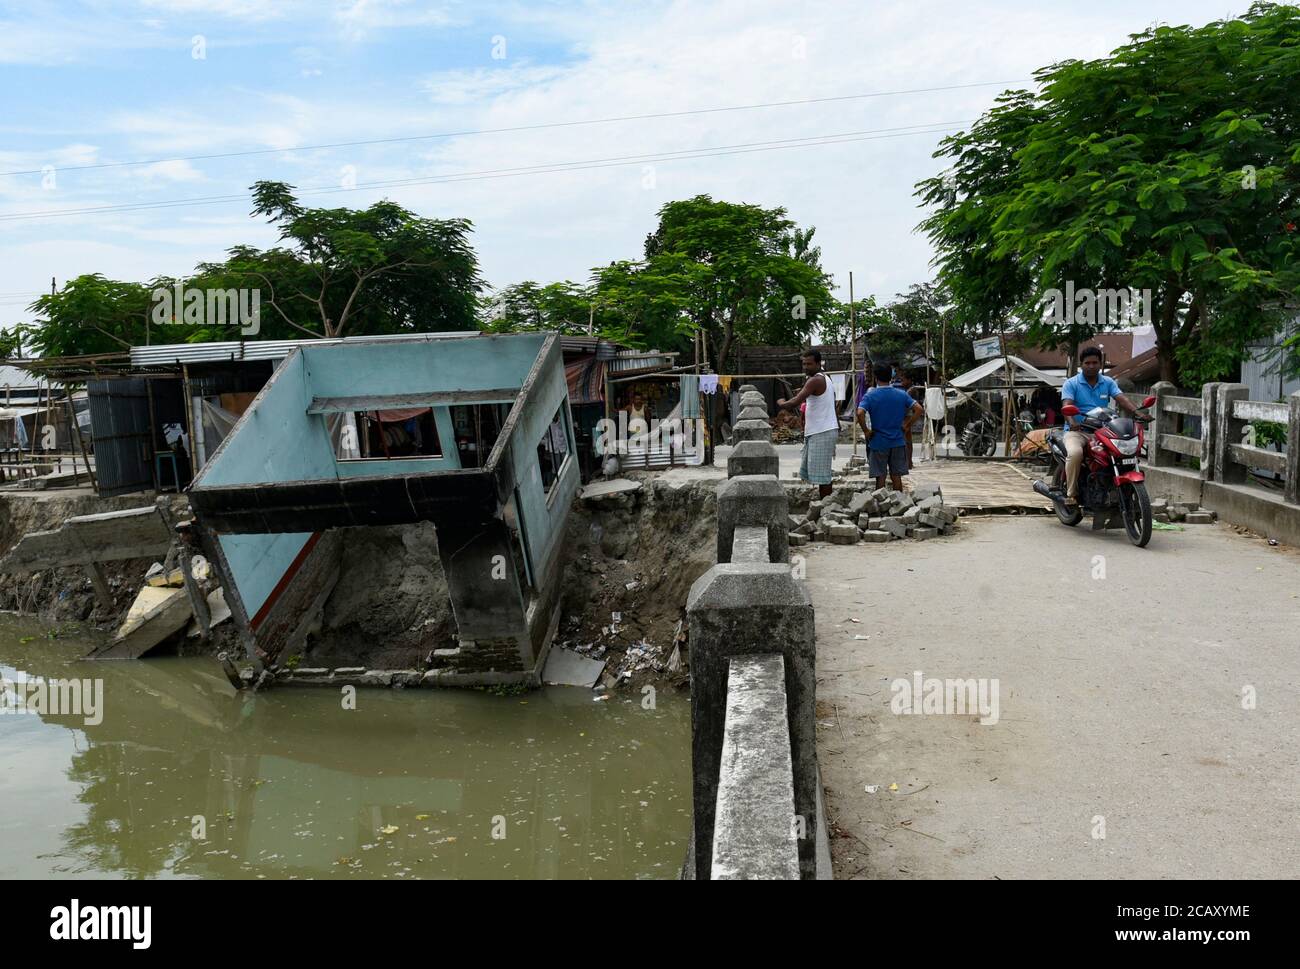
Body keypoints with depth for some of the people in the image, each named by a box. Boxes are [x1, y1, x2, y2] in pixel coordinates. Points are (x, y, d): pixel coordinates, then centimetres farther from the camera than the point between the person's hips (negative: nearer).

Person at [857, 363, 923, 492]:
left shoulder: (869, 396, -8)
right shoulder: (901, 394, 1)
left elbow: (860, 414, -24)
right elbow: (919, 409, -3)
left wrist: (866, 431, -12)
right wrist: (906, 426, 2)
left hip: (878, 443, -3)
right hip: (898, 442, 3)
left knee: (880, 478, 5)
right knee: (896, 477, 10)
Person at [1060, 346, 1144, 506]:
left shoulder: (1108, 382, 13)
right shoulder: (1071, 384, 2)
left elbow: (1122, 399, -2)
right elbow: (1066, 406, -14)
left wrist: (1137, 412, -23)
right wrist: (1072, 422, -36)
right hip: (1077, 431, -4)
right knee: (1075, 453, -36)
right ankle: (1071, 493, -20)